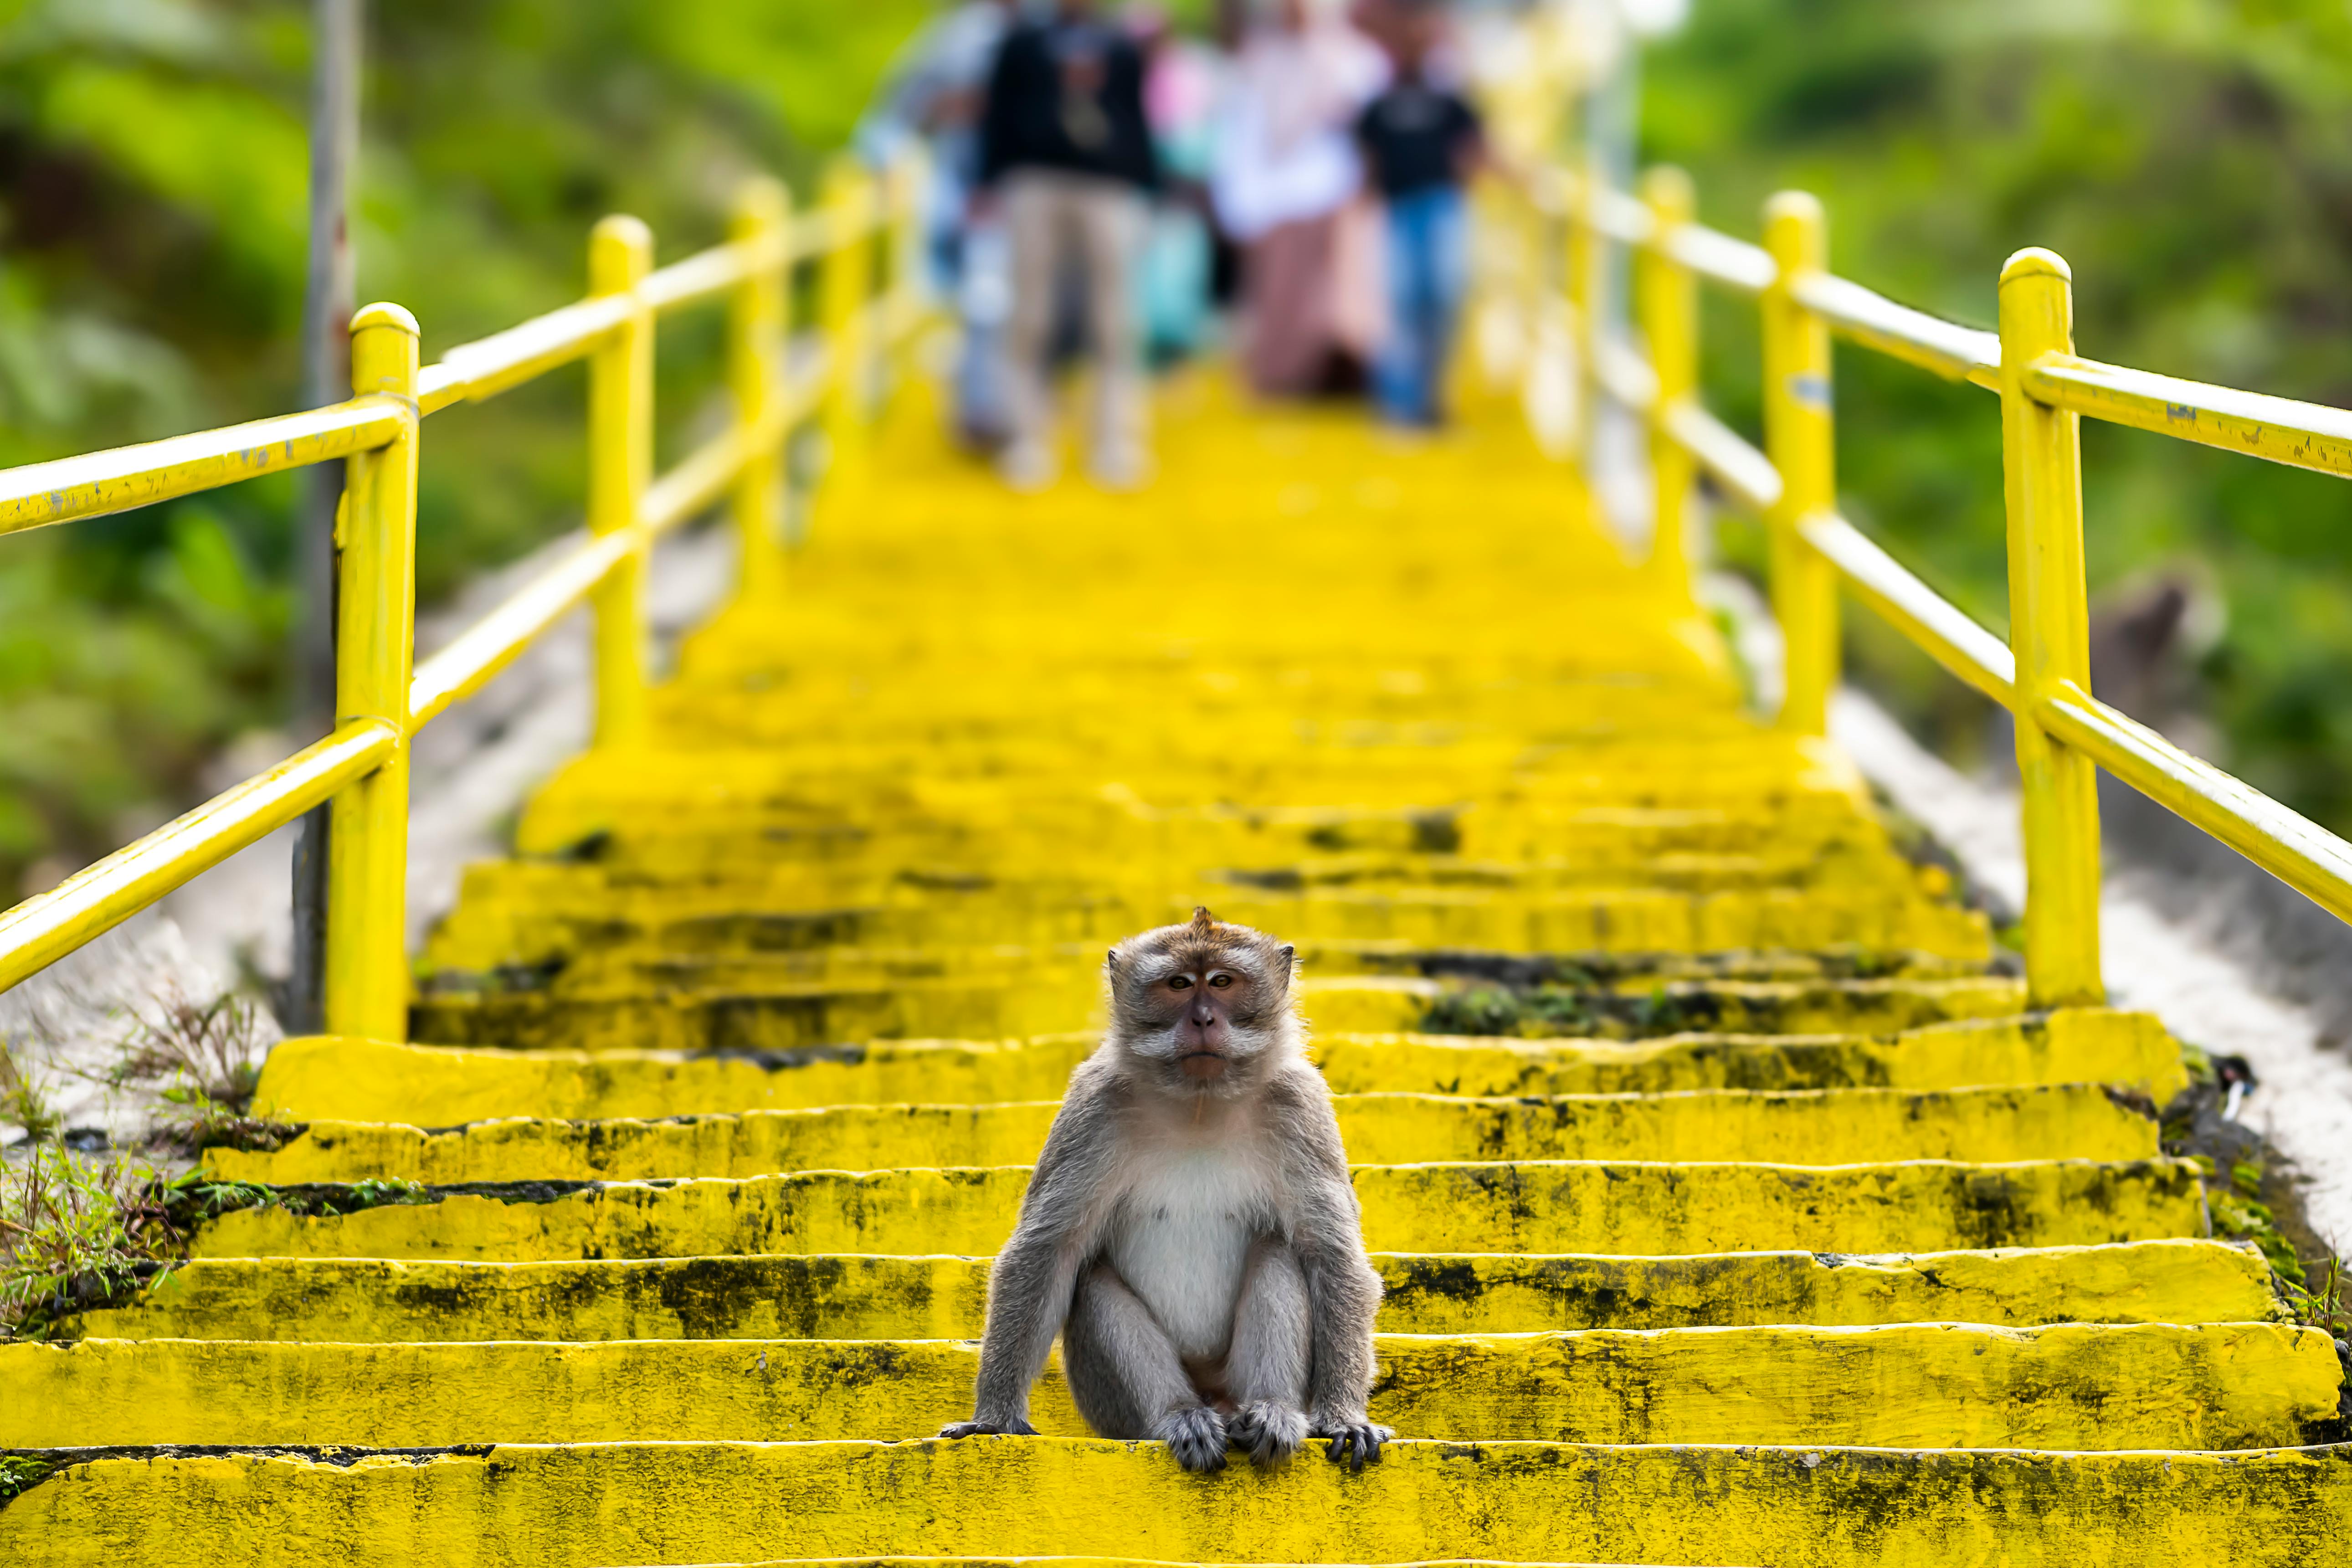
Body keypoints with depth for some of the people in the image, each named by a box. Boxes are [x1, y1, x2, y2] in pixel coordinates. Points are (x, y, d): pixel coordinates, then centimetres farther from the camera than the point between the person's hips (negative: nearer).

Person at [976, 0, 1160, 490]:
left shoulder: (1123, 50, 18)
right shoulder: (1022, 44, 17)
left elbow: (1138, 122, 19)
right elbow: (999, 116, 13)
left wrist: (1146, 189, 11)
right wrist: (992, 183, 2)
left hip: (1110, 191, 0)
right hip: (1035, 182, 0)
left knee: (1113, 327, -4)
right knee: (1029, 322, -2)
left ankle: (1118, 451, 1)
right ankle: (1030, 446, 3)